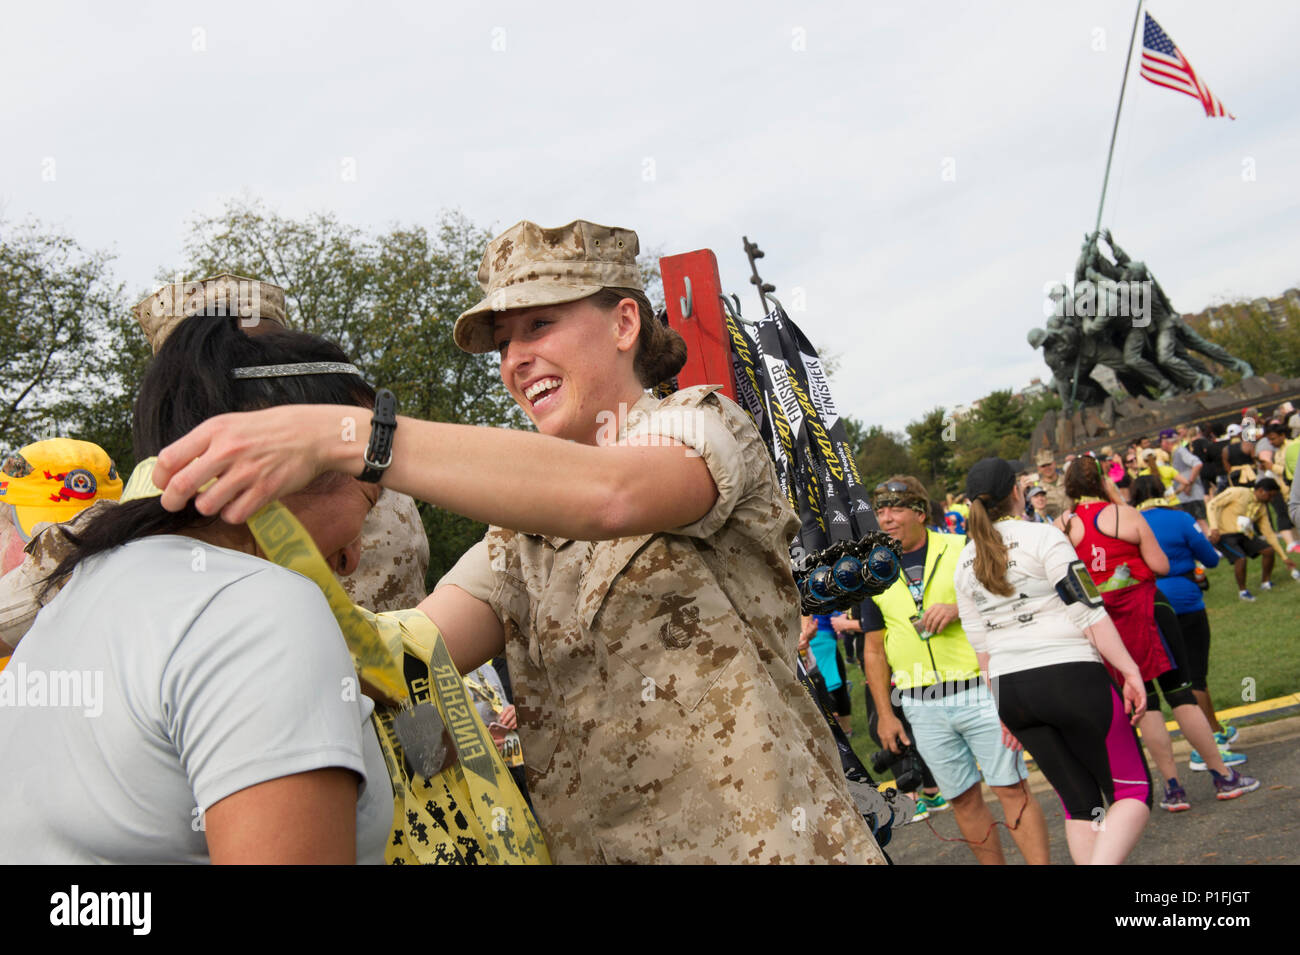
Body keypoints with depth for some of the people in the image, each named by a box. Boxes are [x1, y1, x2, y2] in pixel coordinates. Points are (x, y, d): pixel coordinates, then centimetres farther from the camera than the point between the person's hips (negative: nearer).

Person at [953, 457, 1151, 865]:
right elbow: (1088, 612, -11)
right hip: (1071, 677, -6)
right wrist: (1129, 669, -7)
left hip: (1011, 690, 6)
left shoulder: (965, 561, 11)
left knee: (1080, 804, 14)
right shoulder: (1042, 536, -6)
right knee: (1132, 792, 3)